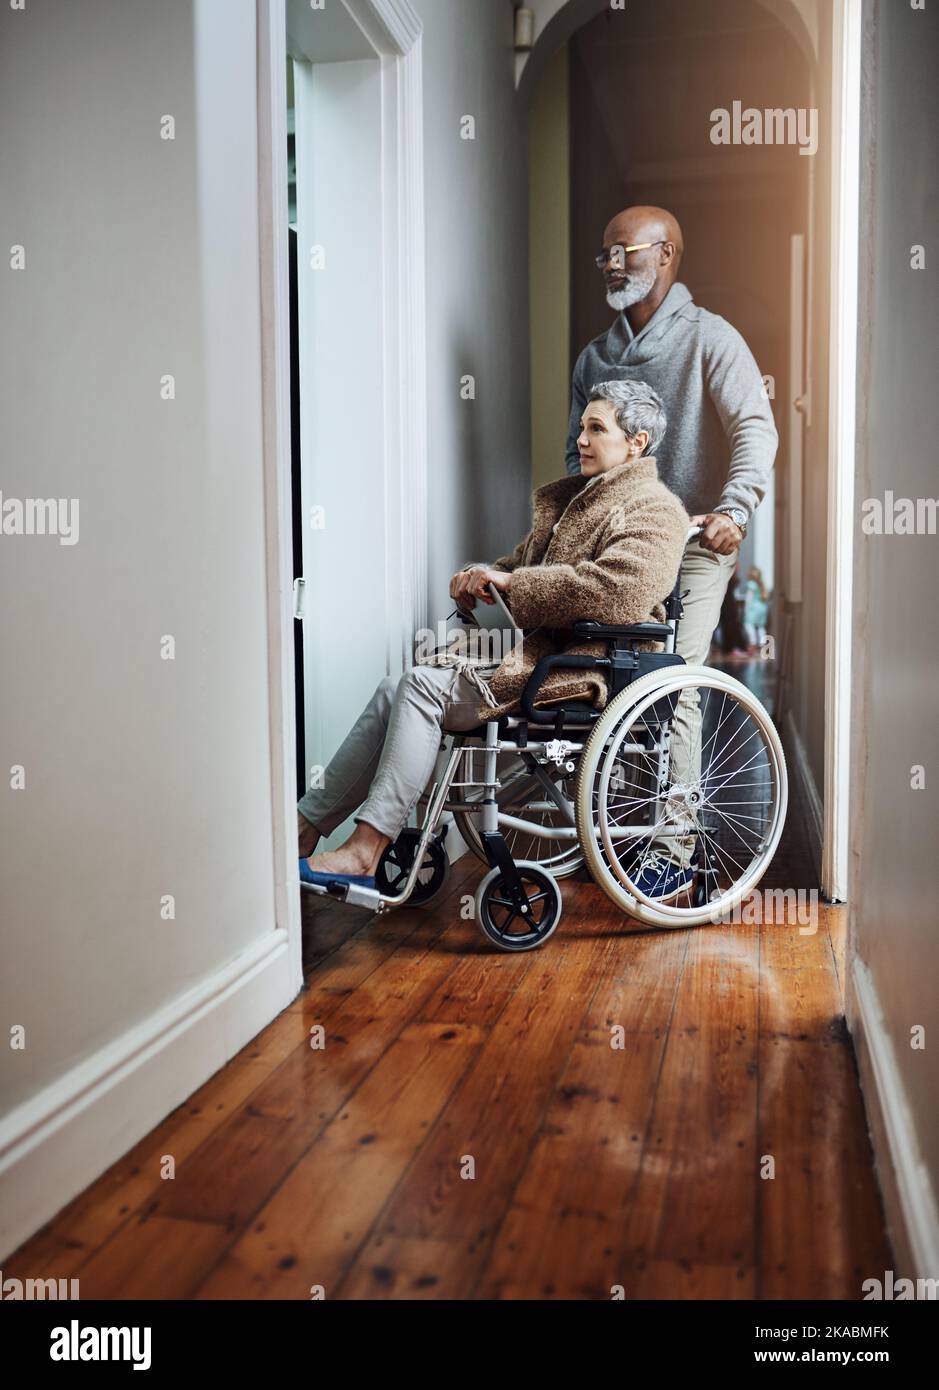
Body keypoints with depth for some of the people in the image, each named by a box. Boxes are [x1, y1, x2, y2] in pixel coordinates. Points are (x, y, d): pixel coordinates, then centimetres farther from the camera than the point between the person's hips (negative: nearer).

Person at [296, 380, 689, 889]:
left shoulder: (653, 511, -5)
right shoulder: (574, 498, 24)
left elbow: (616, 591, -23)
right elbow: (524, 564, 29)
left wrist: (508, 581, -19)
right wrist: (479, 576, 5)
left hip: (575, 670, -9)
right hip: (532, 648, 9)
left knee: (424, 685, -23)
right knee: (396, 690, -8)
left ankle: (366, 849, -22)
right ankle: (308, 821, -6)